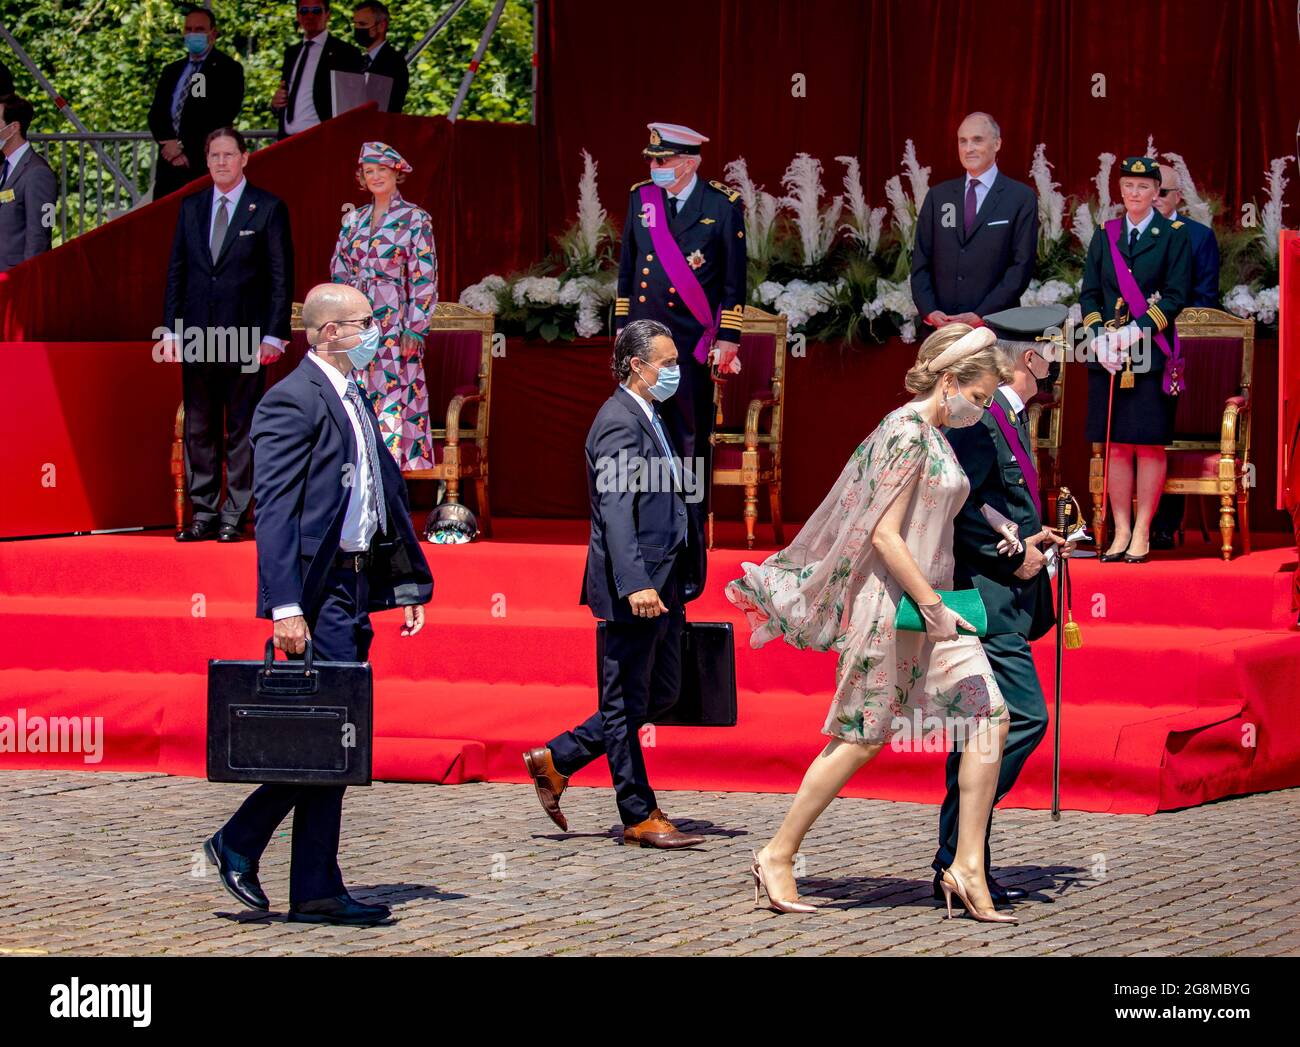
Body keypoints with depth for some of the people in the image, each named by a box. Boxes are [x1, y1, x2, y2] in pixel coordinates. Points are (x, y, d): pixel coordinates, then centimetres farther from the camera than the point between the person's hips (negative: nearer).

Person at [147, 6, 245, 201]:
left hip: (206, 167, -5)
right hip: (169, 166, 5)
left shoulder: (228, 69, 3)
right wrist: (169, 142, -7)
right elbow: (156, 113, 14)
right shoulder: (172, 71, 21)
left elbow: (221, 116, -6)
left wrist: (188, 152, -9)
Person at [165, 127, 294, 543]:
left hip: (245, 334, -4)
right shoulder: (191, 207, 12)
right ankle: (203, 513, 11)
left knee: (242, 428, 0)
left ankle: (234, 516, 4)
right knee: (198, 428, 6)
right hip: (197, 334, 4)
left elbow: (282, 276, -1)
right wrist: (170, 329, 7)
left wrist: (274, 334, -8)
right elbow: (177, 271, 14)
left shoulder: (269, 208, 0)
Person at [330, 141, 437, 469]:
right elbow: (339, 271, 16)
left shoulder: (416, 220, -2)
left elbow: (424, 280, -6)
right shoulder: (354, 219, 12)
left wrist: (415, 330, -11)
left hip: (394, 325, -5)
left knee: (393, 402, -7)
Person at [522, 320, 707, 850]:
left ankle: (556, 760, 21)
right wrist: (635, 584, -31)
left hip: (661, 583, 10)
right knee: (627, 703, 1)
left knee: (661, 694, 14)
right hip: (634, 586, -10)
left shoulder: (650, 419, 17)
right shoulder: (619, 421, -14)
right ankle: (641, 817, 7)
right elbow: (616, 511, -23)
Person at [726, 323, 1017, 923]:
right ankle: (778, 857, 9)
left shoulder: (934, 437, 14)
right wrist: (931, 606, -20)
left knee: (990, 717, -1)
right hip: (891, 604, -9)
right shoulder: (907, 433, -16)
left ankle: (968, 868, -1)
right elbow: (885, 534, -20)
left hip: (926, 600, 9)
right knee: (862, 737, -3)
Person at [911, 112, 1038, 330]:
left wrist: (981, 315, -13)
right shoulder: (938, 196, 12)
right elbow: (920, 261, 10)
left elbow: (1022, 265, -5)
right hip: (940, 327, 3)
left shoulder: (1021, 198, 1)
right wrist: (929, 311, -6)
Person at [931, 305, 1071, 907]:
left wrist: (1032, 541, 9)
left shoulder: (1008, 418, 18)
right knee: (1023, 717, -15)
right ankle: (957, 857, -13)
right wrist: (1013, 551, -17)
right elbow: (953, 507, -22)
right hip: (984, 599, -11)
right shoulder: (980, 419, -14)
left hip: (1005, 602, 11)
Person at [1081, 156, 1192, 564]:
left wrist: (1138, 330, -15)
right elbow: (1089, 293, 11)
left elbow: (1176, 296, -4)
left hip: (1153, 356, -3)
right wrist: (1099, 335, -6)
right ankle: (1121, 532, 8)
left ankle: (1142, 534, 2)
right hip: (1108, 357, 3)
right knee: (1116, 446, 3)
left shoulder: (1174, 235, 2)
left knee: (1150, 446, -3)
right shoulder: (1105, 236, 13)